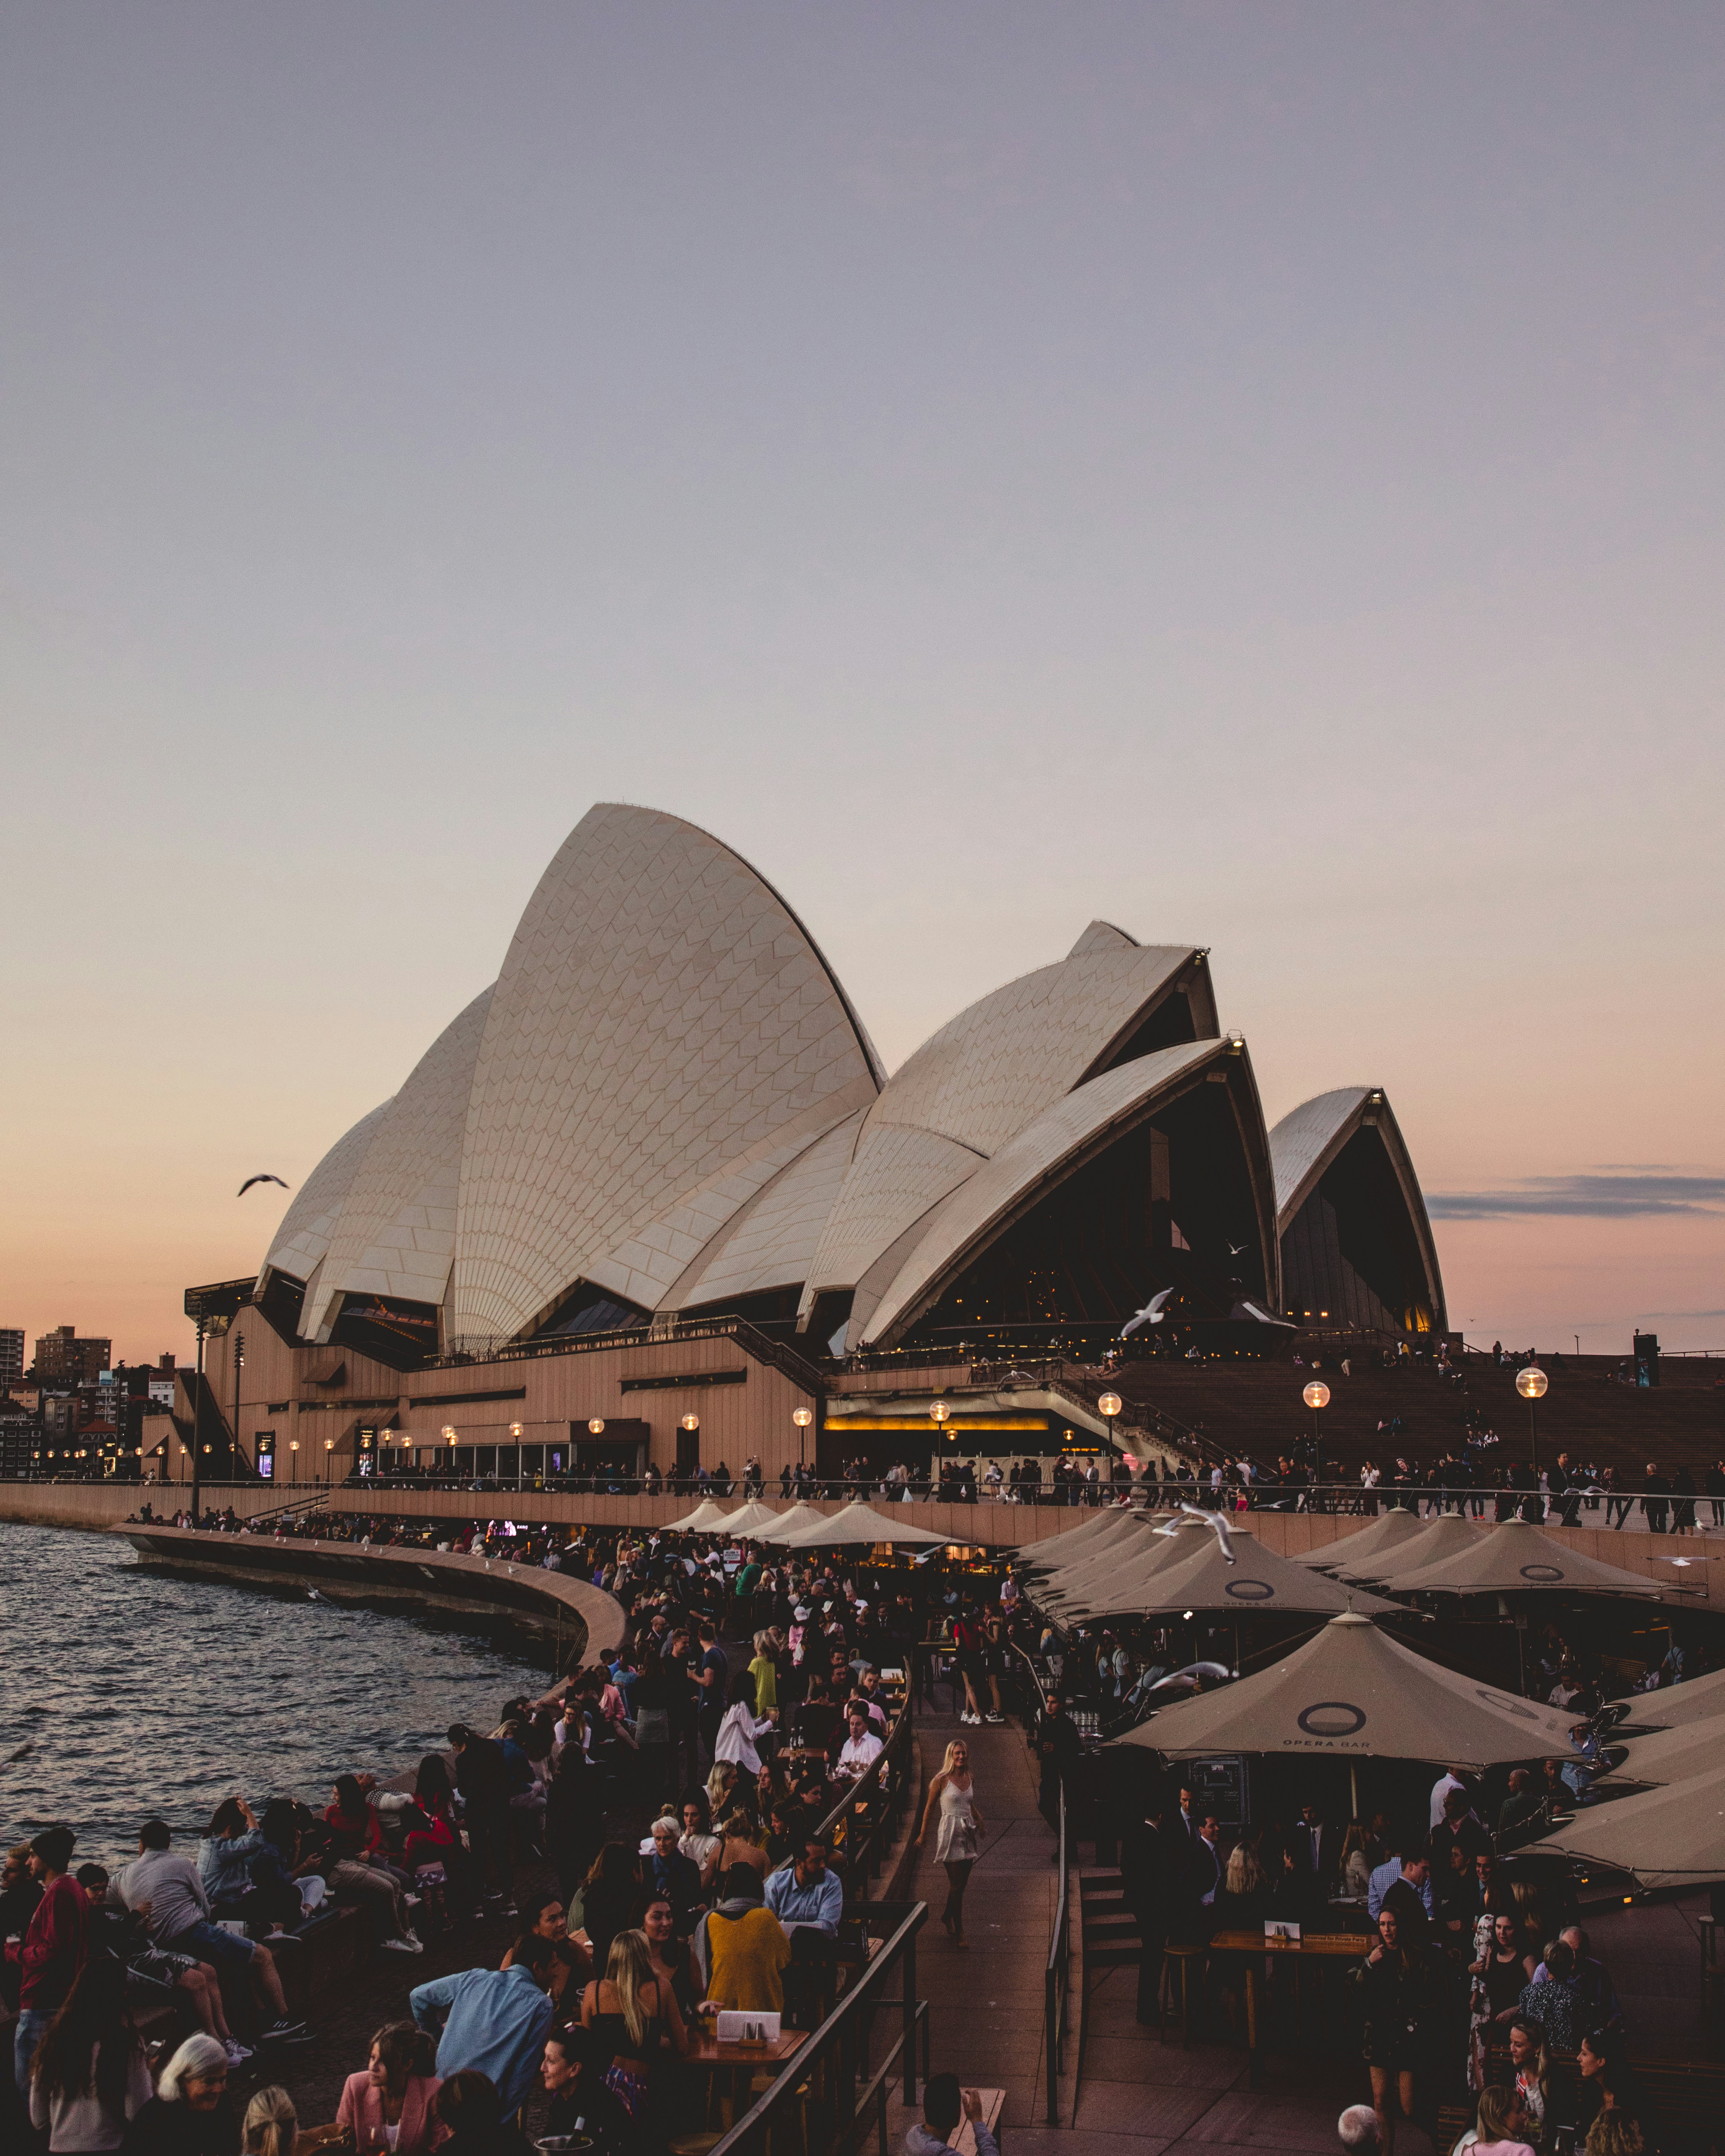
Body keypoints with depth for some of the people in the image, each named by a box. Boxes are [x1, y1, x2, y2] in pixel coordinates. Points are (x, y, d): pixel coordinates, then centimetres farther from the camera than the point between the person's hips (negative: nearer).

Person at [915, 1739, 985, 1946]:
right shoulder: (942, 1779, -9)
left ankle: (947, 1917, 32)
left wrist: (980, 1824, 9)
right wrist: (923, 1834, -1)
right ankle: (958, 1931, 3)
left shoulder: (969, 1778, 7)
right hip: (950, 1832, -6)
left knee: (962, 1882, 10)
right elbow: (929, 1808, -2)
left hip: (968, 1832, 6)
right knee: (957, 1884, -5)